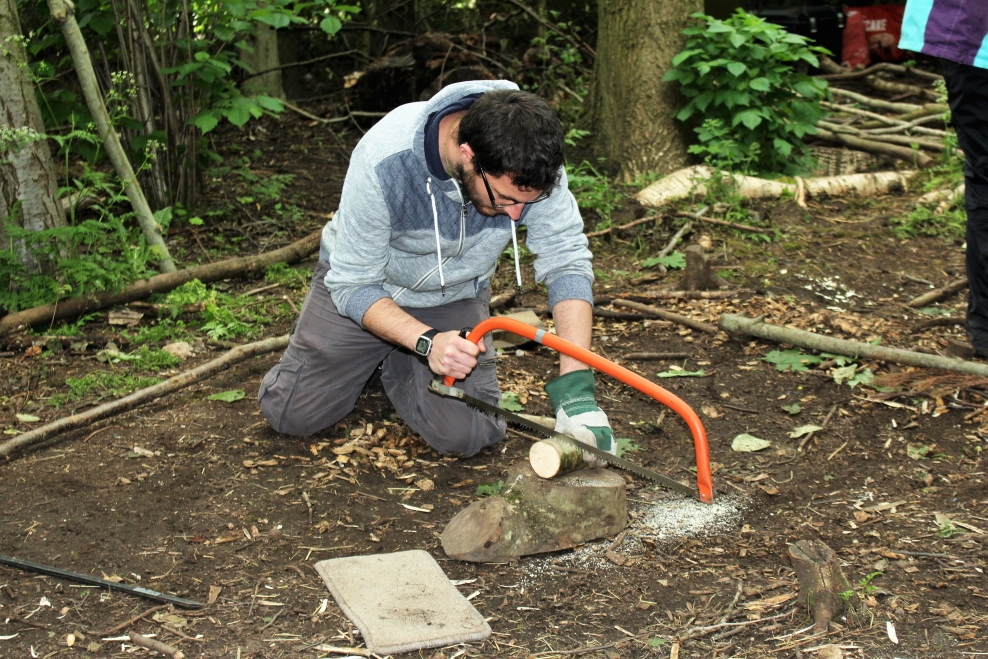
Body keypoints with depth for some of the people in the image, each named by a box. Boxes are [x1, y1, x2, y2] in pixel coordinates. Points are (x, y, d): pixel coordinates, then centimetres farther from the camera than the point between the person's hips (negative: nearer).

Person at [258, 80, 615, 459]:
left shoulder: (532, 165, -29)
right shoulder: (384, 160, -37)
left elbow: (567, 261, -22)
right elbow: (352, 285, -27)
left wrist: (575, 385, -33)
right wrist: (427, 340, -42)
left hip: (455, 297, 2)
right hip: (365, 286, -2)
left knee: (465, 436, -14)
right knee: (291, 413, -6)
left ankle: (400, 364, 18)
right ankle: (378, 354, 25)